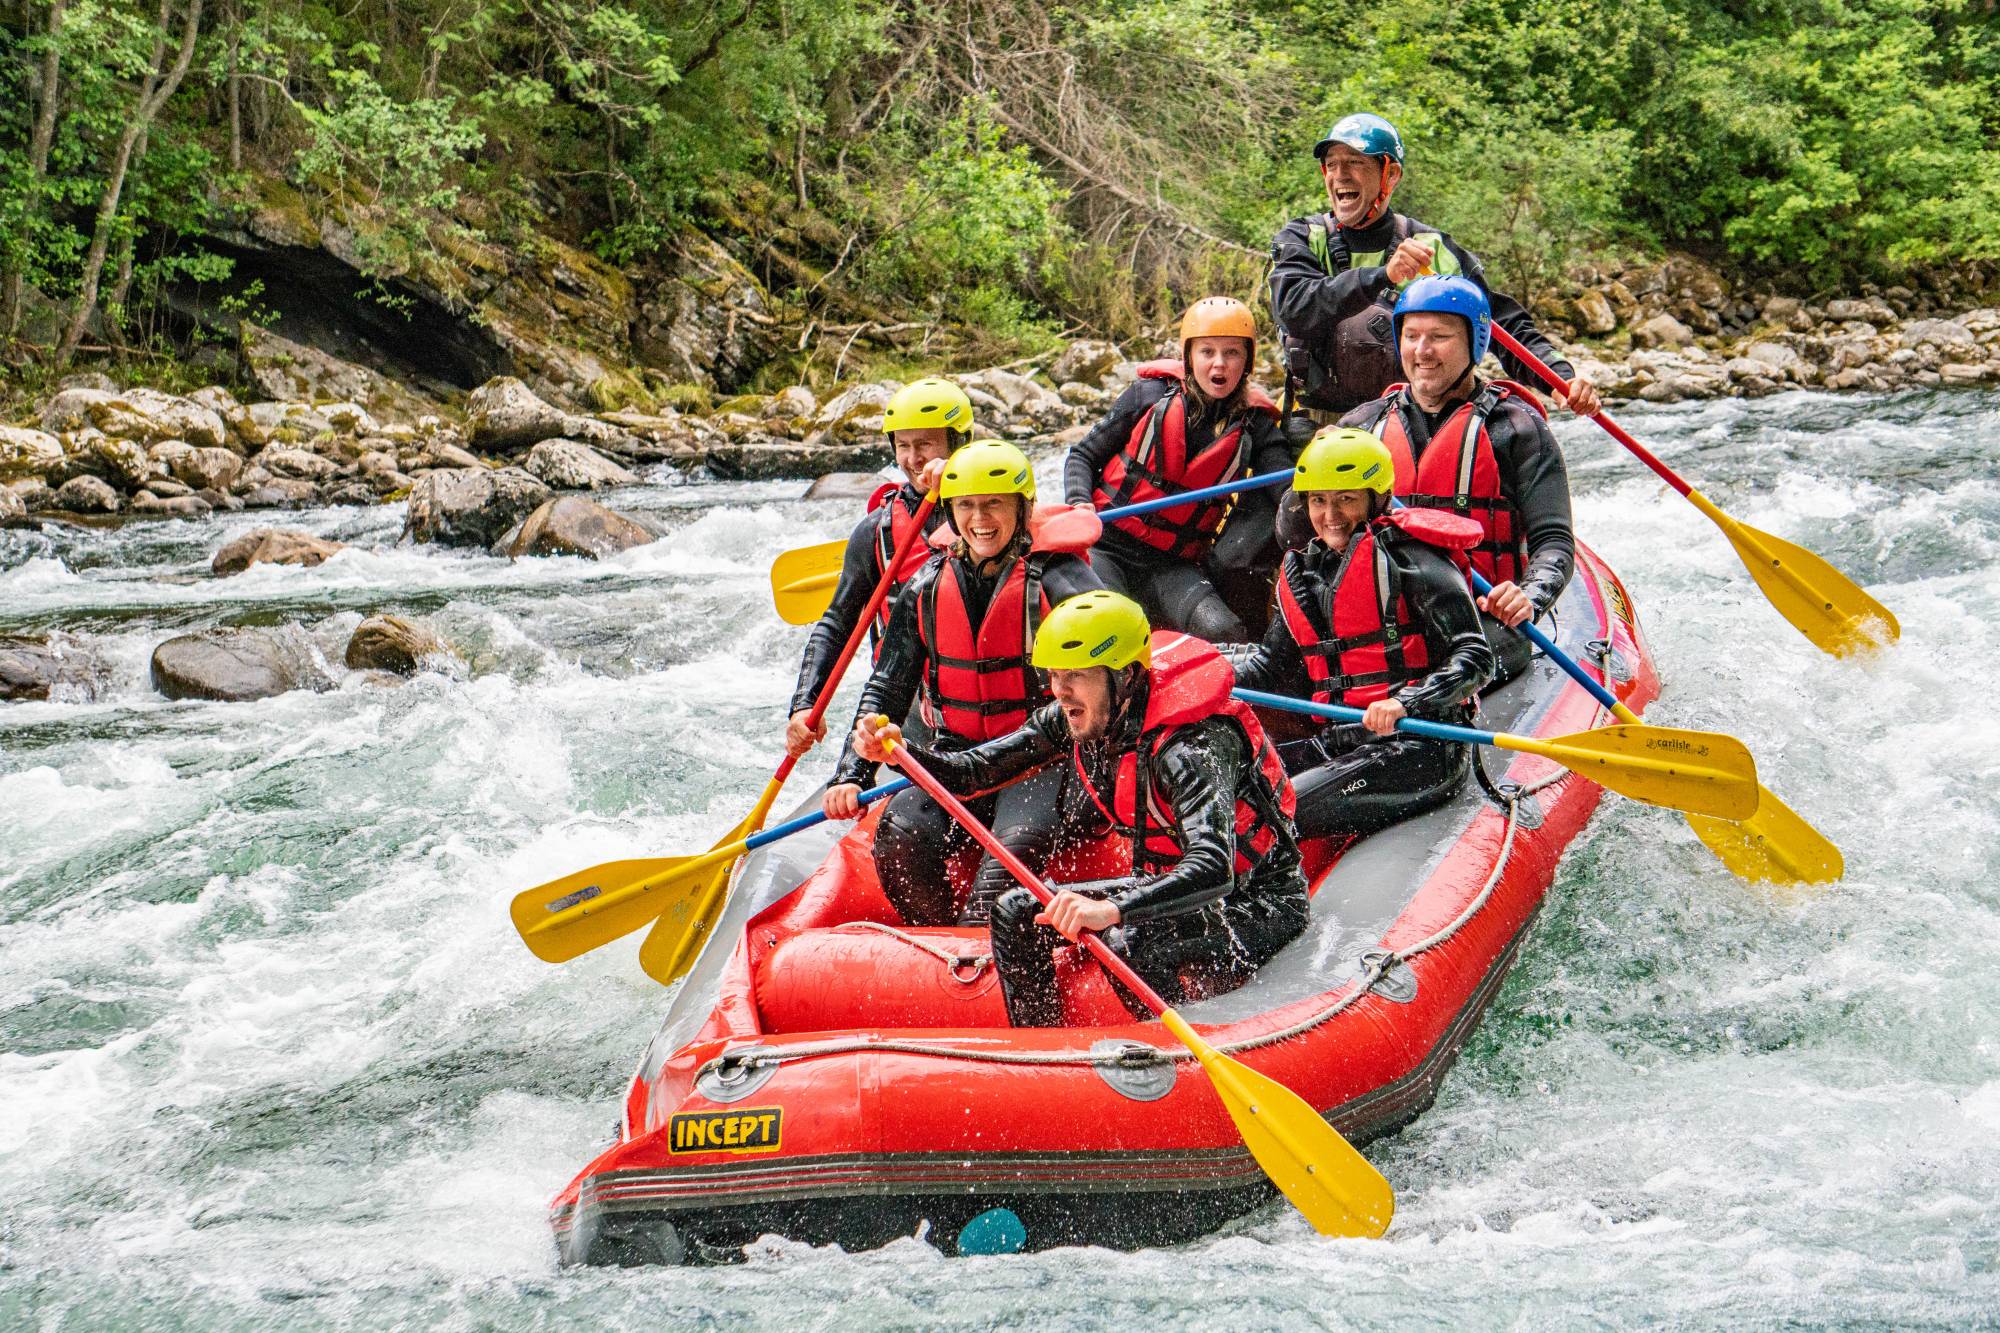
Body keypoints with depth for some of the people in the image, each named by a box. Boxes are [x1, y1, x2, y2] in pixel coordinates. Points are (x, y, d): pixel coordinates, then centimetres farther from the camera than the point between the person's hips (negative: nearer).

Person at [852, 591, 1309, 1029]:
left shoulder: (1192, 747, -30)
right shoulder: (1075, 720, -6)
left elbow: (1213, 871, -44)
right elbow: (972, 773, 1)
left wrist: (1112, 909, -58)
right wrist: (901, 751, -19)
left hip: (1258, 910, -8)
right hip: (1167, 886, 8)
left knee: (1129, 944, -33)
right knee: (1018, 913, 1)